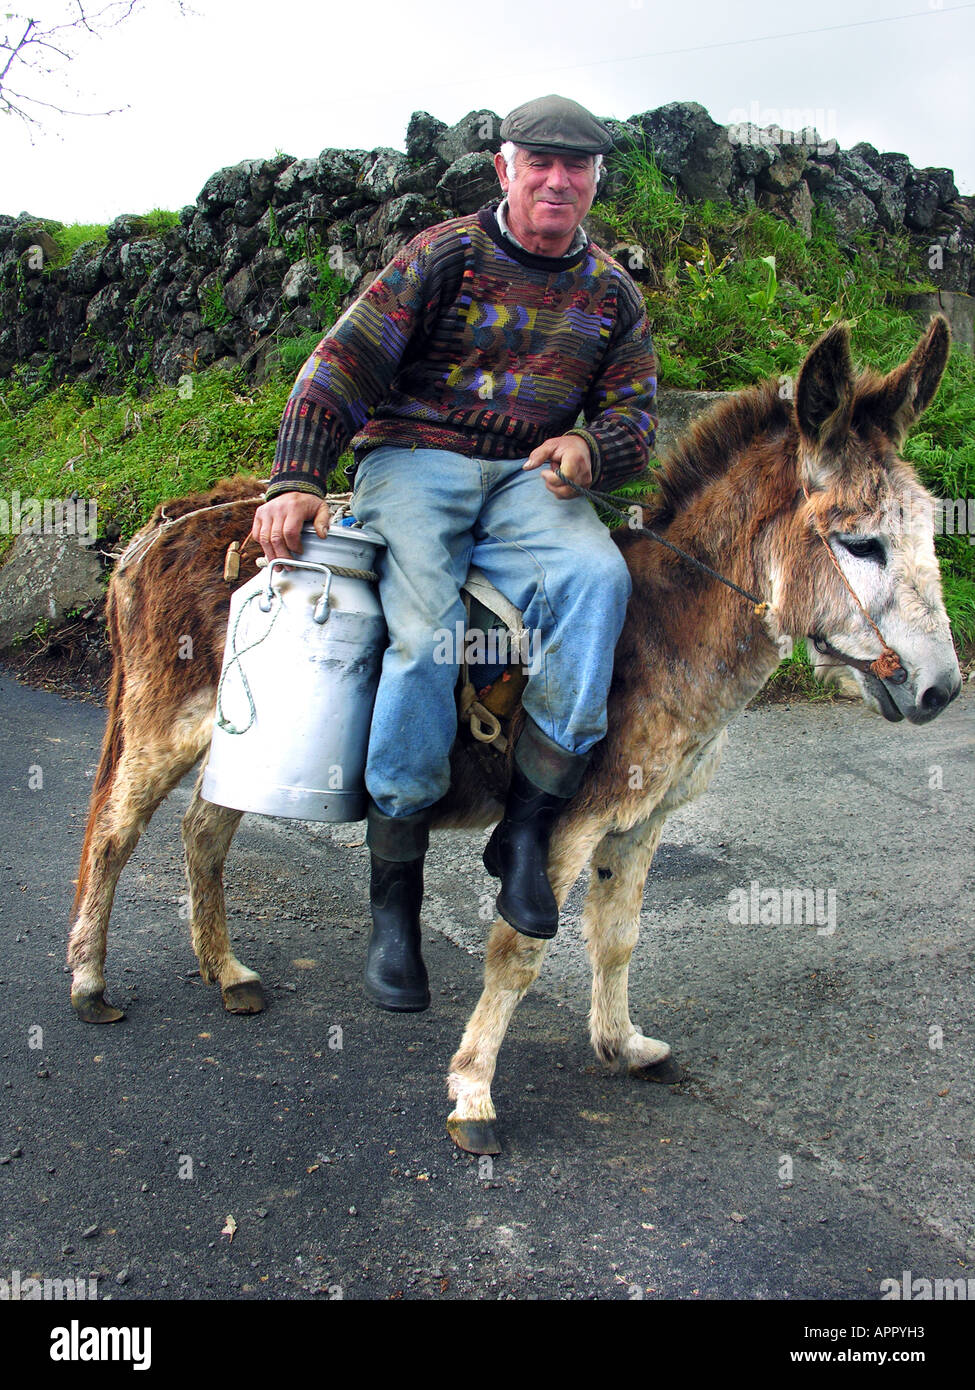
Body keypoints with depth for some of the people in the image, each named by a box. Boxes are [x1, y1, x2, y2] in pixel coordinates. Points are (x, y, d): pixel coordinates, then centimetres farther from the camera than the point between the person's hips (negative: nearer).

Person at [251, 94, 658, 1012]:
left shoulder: (612, 293, 15)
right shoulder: (444, 255, 4)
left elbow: (635, 413, 13)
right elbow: (342, 365, -1)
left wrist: (588, 445, -12)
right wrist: (294, 481, -13)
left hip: (529, 479, 3)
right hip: (411, 462, -3)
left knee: (596, 575, -31)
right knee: (426, 628, -29)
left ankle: (528, 825, -23)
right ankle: (393, 890, -15)